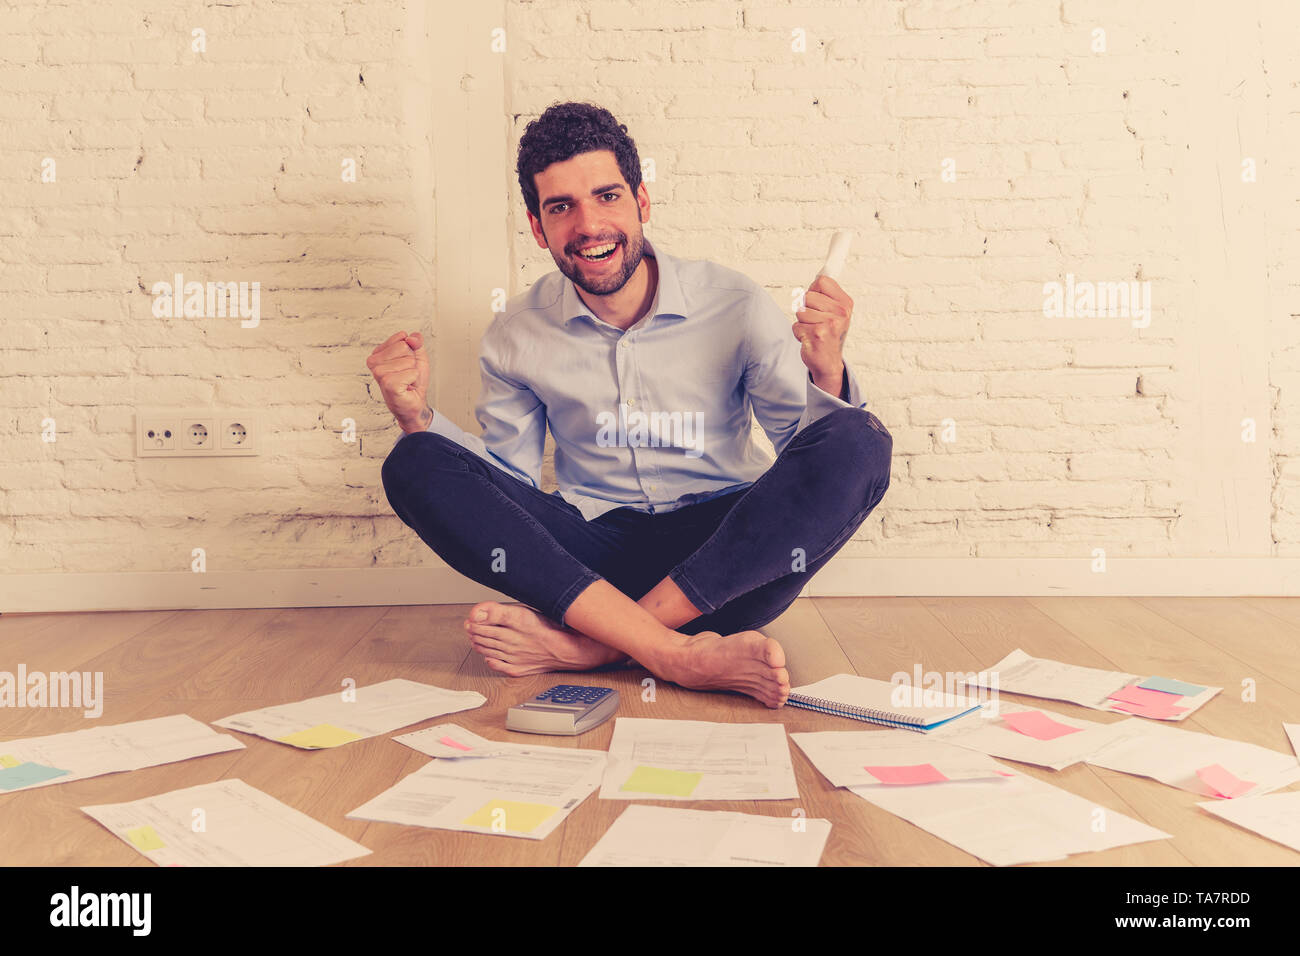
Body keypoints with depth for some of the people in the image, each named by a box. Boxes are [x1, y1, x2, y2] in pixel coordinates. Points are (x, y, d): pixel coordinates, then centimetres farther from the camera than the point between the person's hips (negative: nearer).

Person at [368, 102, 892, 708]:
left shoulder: (736, 306, -5)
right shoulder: (516, 335, 2)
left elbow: (820, 461, -2)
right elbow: (510, 481, 8)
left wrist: (826, 372, -22)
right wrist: (417, 417, -7)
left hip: (726, 553, -1)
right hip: (591, 552, 1)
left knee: (860, 443, -27)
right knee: (414, 467, -19)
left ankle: (582, 644, -29)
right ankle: (682, 653, -31)